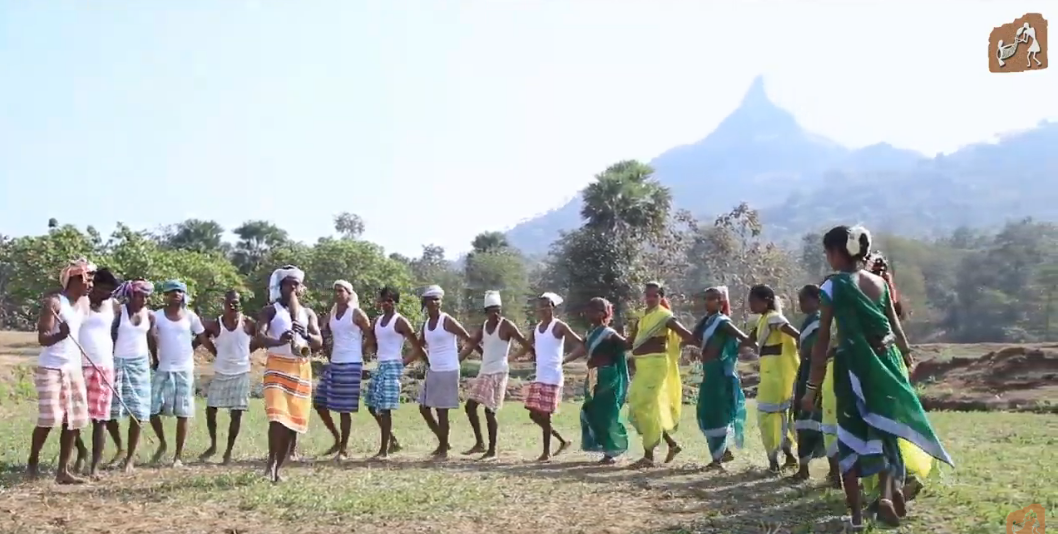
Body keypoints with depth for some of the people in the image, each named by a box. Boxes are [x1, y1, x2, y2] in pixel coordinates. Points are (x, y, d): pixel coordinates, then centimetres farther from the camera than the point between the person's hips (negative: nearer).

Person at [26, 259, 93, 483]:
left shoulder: (84, 304, 10)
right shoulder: (54, 302, -13)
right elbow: (42, 338, -17)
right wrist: (60, 334, -37)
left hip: (74, 368, 7)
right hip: (50, 368, -7)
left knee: (74, 420, 2)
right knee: (49, 419, -8)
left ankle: (63, 470, 7)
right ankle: (33, 461, 14)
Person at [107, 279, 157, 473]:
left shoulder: (149, 316, 4)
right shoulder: (119, 312, -8)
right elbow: (110, 336, -11)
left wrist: (157, 362, 14)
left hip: (140, 364, 3)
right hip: (119, 362, -3)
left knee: (138, 413, -2)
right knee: (110, 409, -1)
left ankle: (131, 457, 5)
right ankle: (121, 449, 22)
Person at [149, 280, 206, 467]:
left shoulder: (191, 316, 1)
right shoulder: (157, 316, -3)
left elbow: (200, 338, 13)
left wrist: (185, 350, 8)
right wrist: (154, 358, -7)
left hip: (184, 370, 0)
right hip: (163, 369, 0)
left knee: (182, 413, 1)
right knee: (152, 409, -5)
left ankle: (178, 455, 10)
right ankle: (162, 443, 21)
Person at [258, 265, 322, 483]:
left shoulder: (308, 314, 14)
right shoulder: (270, 311, 2)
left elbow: (319, 342, 3)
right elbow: (259, 337, -14)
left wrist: (306, 335, -20)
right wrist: (279, 341, -34)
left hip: (301, 370, 4)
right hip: (277, 367, -4)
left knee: (294, 420, 4)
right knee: (277, 416, -20)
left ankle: (279, 467, 14)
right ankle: (272, 461, -7)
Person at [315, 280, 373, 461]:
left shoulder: (357, 314, -5)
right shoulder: (331, 314, 12)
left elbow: (371, 338, -4)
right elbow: (322, 336, 19)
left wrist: (360, 354, -3)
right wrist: (329, 356, 10)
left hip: (351, 365, -7)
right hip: (333, 364, 7)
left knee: (344, 409, -5)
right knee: (320, 404, 4)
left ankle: (344, 448, 6)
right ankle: (337, 439, 21)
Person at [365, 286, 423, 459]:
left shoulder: (400, 322, -7)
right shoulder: (377, 321, 13)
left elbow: (417, 348, -7)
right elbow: (373, 343, 26)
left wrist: (403, 362, -8)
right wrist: (378, 355, 11)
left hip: (393, 367, -8)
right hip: (380, 366, 8)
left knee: (385, 408, -10)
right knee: (372, 406, 8)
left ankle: (384, 450, -4)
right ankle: (393, 441, 21)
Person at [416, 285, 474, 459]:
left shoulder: (447, 321, -10)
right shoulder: (426, 324, 12)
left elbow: (468, 339, -9)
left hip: (448, 371, -8)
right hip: (432, 371, 8)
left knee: (441, 410, -4)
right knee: (424, 408, 9)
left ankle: (443, 448, 6)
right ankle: (443, 442, 22)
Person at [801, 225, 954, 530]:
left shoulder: (832, 287, -7)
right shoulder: (880, 282, 8)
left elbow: (823, 340, -9)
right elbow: (896, 328, 12)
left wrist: (812, 386, -6)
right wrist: (907, 358, 27)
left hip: (853, 365, -4)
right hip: (885, 363, 5)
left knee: (851, 435, 5)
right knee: (884, 428, 17)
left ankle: (856, 512, 5)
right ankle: (887, 494, -4)